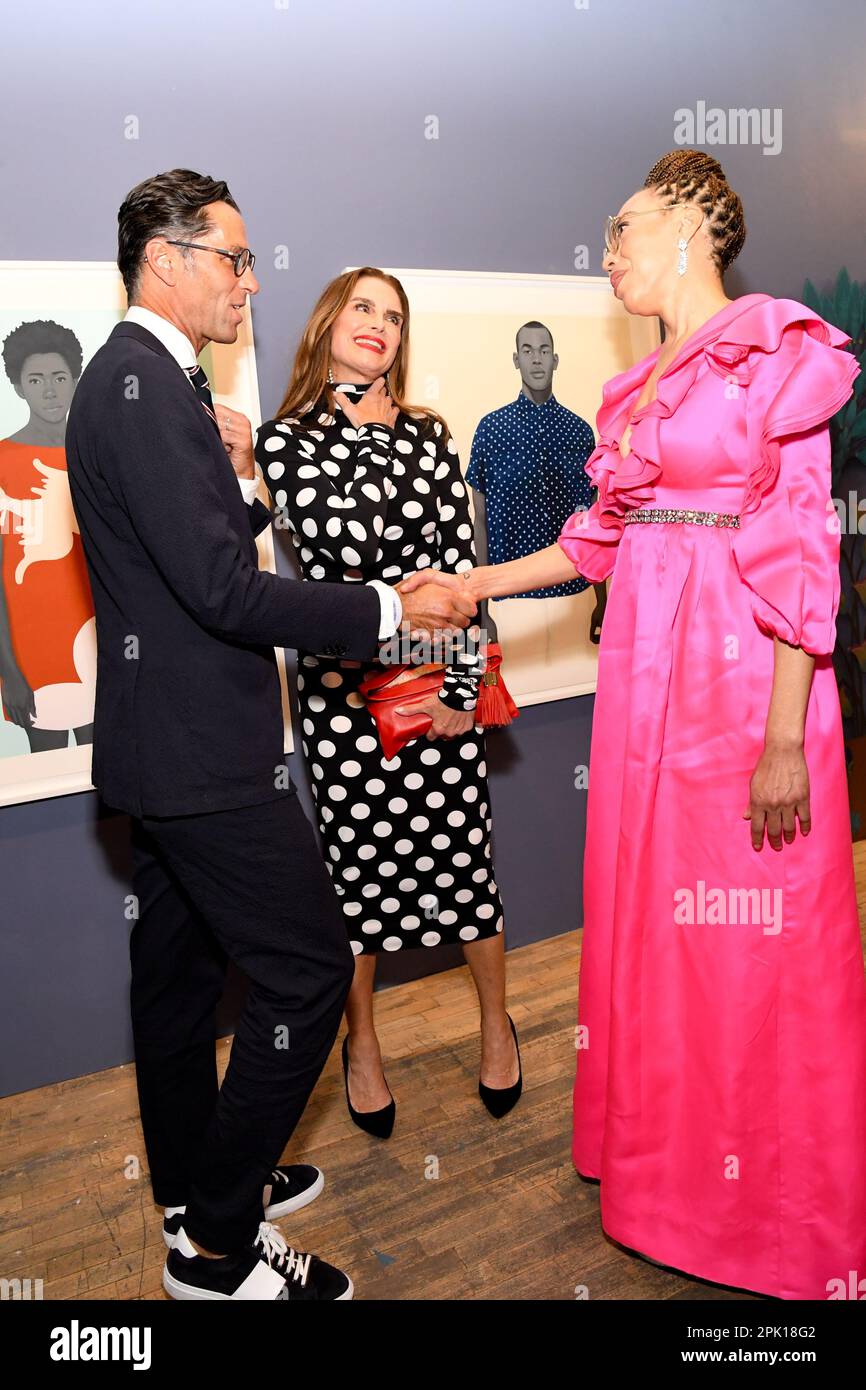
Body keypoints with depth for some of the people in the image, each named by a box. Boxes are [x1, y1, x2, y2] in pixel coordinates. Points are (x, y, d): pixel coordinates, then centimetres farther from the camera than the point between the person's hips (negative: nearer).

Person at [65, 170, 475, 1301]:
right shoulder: (144, 385, -17)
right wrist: (395, 609, -18)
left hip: (164, 742, 11)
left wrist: (231, 476, 5)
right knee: (309, 971, -3)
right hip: (200, 751, -11)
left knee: (180, 970, 19)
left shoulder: (145, 378, 17)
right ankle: (220, 1242, 14)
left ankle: (195, 1192, 38)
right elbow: (223, 590, -24)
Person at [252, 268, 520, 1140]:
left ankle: (495, 1023, 34)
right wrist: (375, 436, -5)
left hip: (438, 678, 2)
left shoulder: (428, 432, 8)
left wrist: (462, 685, -5)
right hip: (344, 686, -2)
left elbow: (461, 558, 3)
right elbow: (347, 543, -17)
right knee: (358, 867, 9)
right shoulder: (285, 438, 0)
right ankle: (361, 1043, 33)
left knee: (464, 857, 8)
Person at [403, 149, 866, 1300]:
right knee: (648, 922, 13)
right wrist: (474, 586, 18)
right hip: (641, 671, 7)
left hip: (742, 675, -7)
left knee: (750, 946, 3)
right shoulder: (635, 387, 16)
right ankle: (667, 1157, 35)